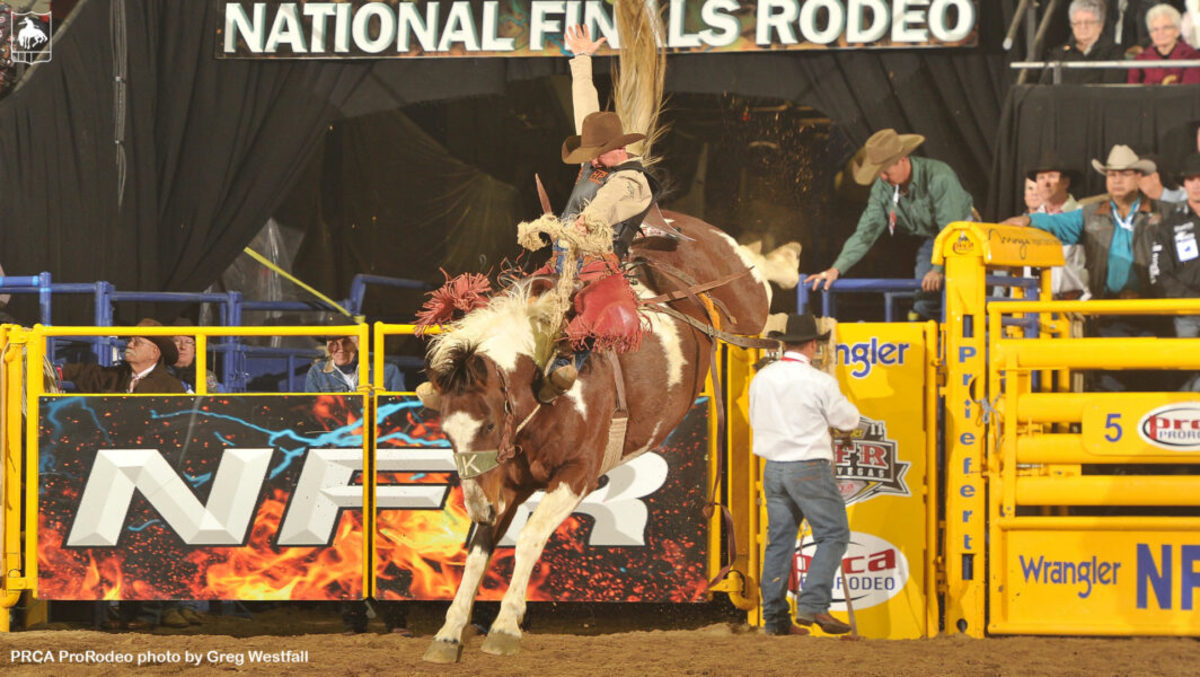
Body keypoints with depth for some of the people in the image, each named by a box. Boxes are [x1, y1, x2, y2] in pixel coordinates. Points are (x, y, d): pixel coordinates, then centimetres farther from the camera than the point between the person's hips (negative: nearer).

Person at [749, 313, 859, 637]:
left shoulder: (761, 379, 3)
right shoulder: (820, 382, -13)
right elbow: (848, 420, -2)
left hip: (773, 467, 6)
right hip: (810, 469, -6)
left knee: (779, 538, 11)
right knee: (834, 534, 2)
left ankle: (775, 618, 11)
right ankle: (812, 604, -12)